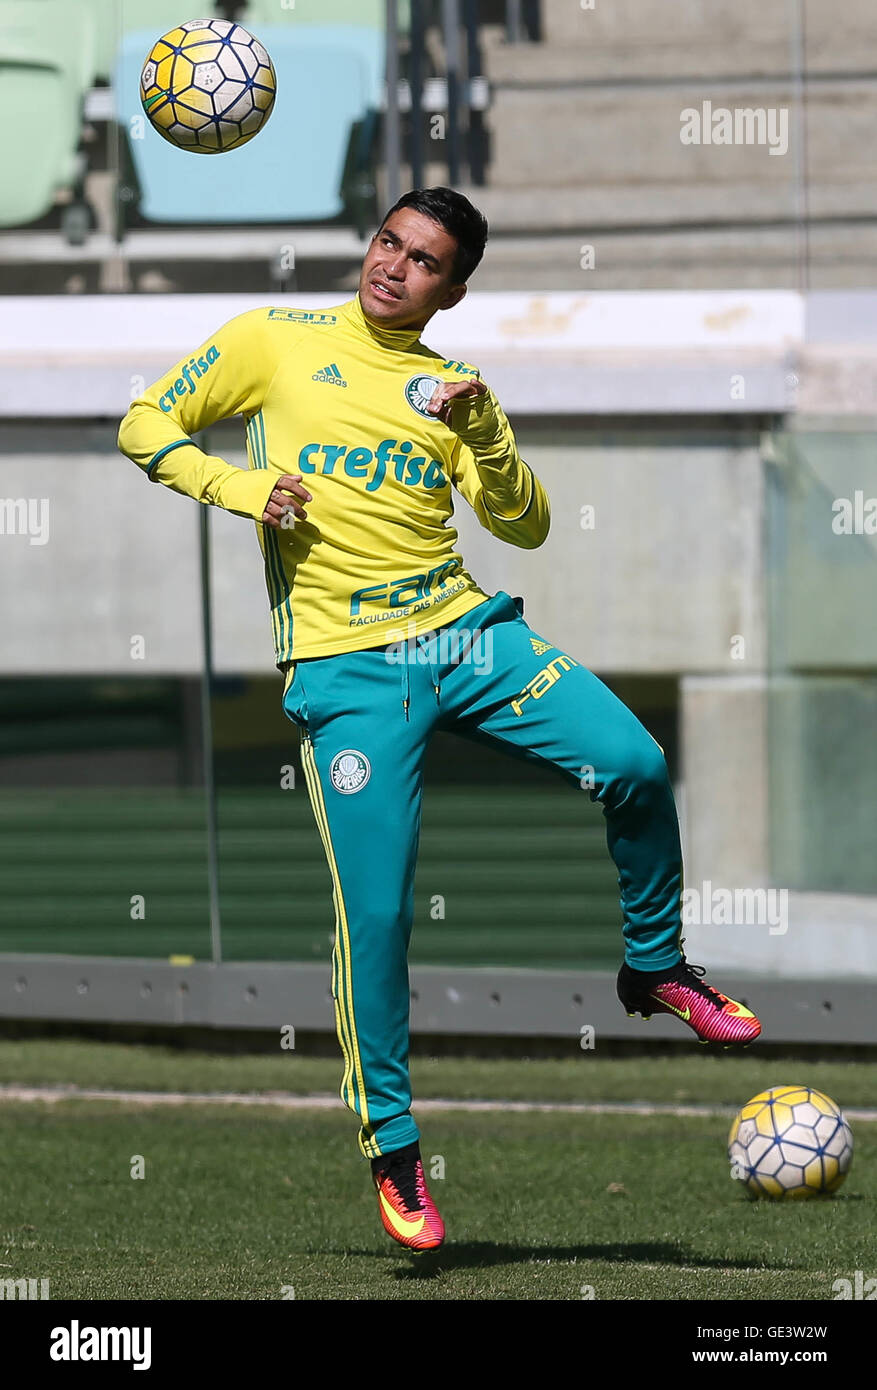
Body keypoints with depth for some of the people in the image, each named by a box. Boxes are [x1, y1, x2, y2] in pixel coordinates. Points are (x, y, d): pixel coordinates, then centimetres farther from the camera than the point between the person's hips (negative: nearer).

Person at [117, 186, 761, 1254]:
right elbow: (146, 426, 9)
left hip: (463, 633, 3)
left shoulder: (448, 388, 15)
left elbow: (527, 525, 10)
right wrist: (242, 487, -8)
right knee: (375, 911, -10)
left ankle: (654, 966, 10)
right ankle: (390, 1143, 6)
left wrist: (482, 439, -9)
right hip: (348, 666, -3)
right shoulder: (276, 342, 6)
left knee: (636, 766, -15)